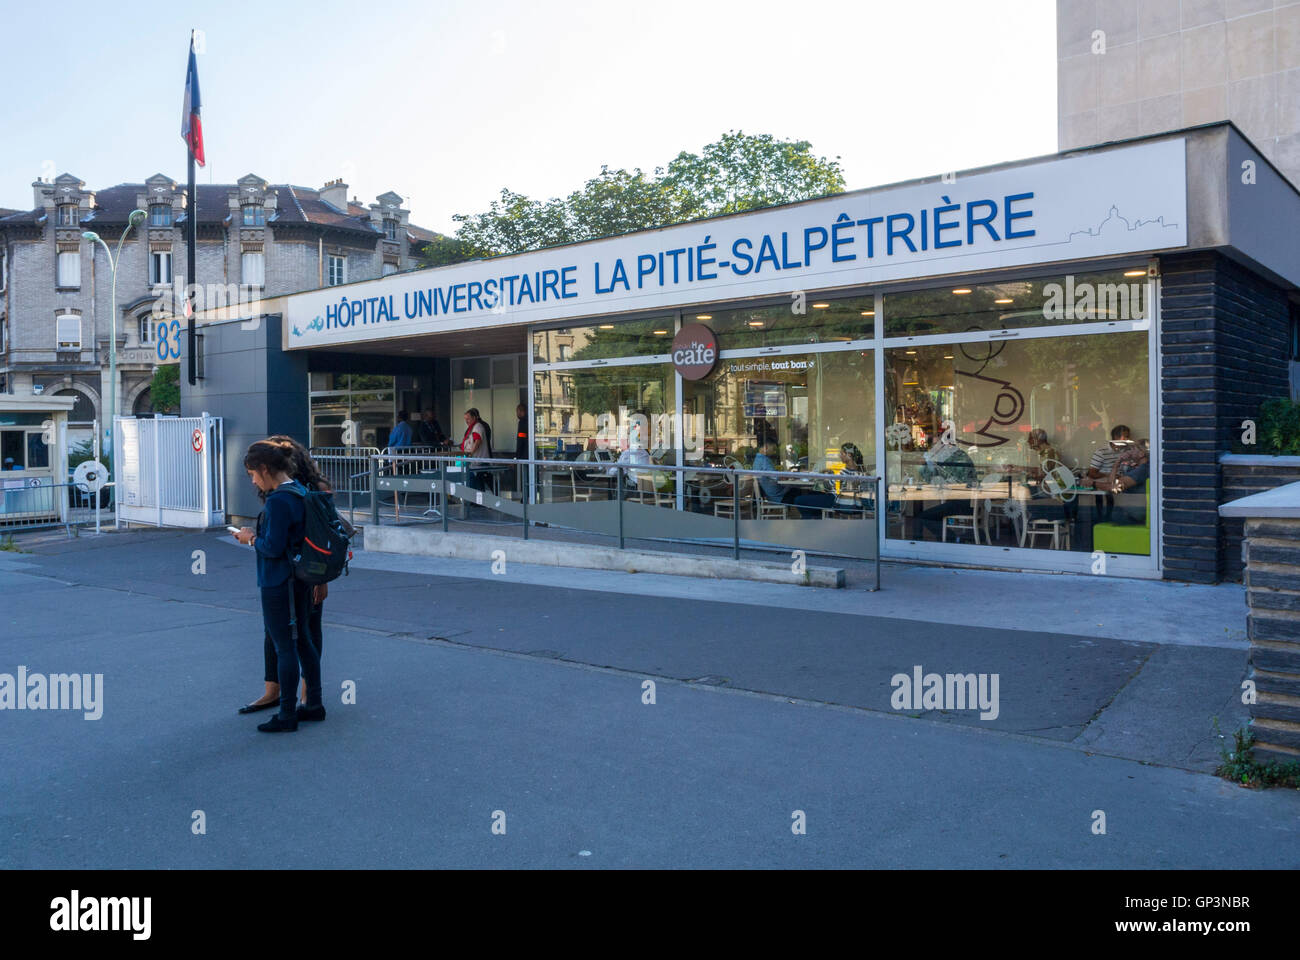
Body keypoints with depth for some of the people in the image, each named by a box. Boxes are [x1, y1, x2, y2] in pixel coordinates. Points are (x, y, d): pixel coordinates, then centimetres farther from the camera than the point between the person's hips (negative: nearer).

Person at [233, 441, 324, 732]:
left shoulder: (278, 501, -21)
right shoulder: (299, 492, 8)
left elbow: (273, 547, -23)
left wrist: (252, 538, -6)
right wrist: (256, 536, 12)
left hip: (278, 584, -9)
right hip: (300, 580, 9)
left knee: (285, 647, 0)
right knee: (302, 642, 17)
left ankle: (287, 716, 10)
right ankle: (314, 705, 27)